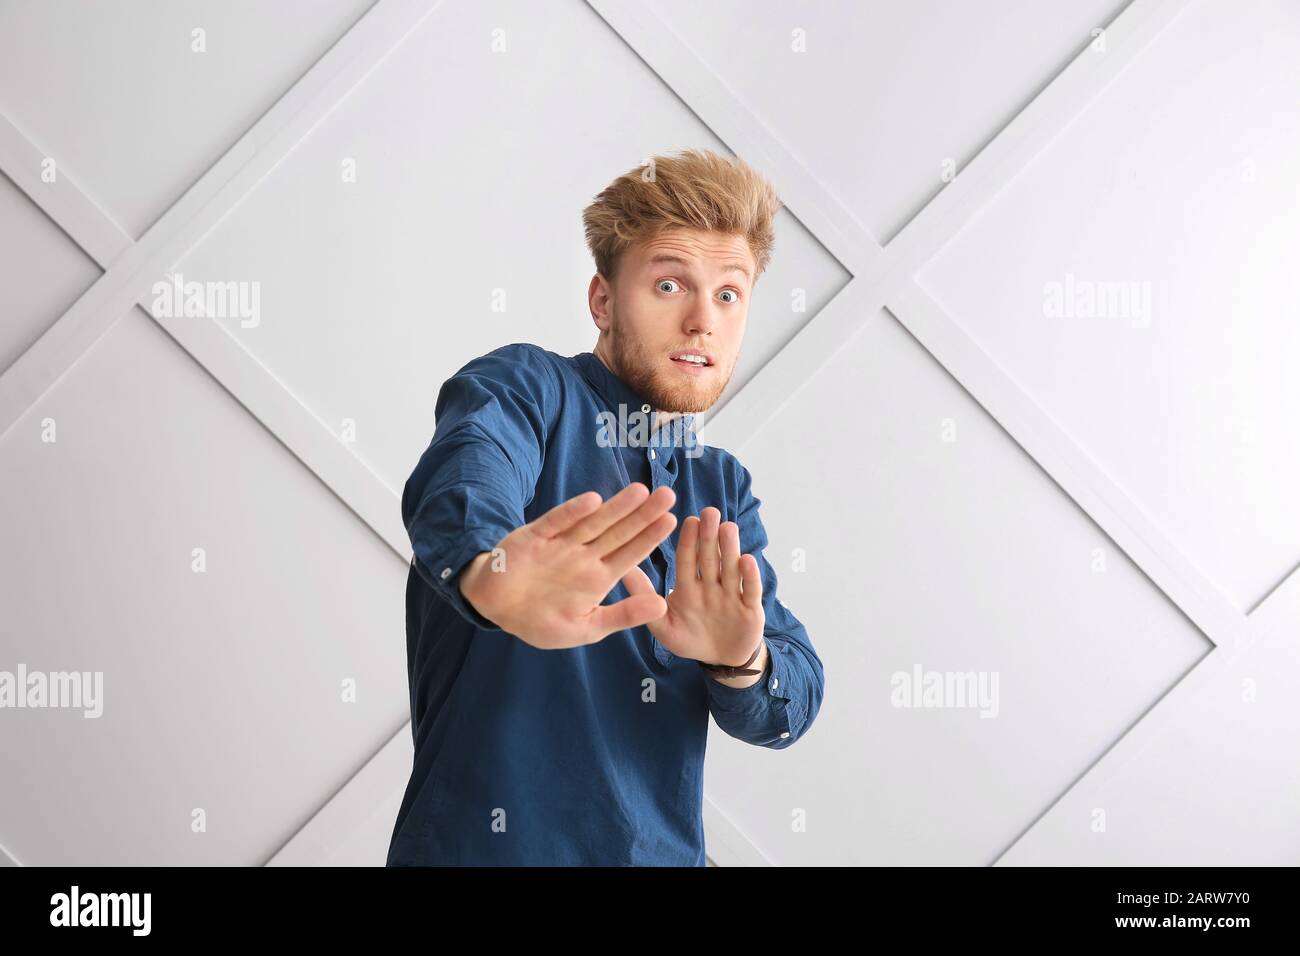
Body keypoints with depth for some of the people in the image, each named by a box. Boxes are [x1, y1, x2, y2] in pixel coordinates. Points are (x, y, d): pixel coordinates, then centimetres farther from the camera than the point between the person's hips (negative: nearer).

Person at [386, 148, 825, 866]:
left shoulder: (724, 489, 7)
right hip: (484, 846, -5)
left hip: (665, 850, 5)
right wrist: (485, 571, -53)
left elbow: (793, 704, -2)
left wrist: (740, 661, -23)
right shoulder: (524, 388, -9)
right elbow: (464, 480, -32)